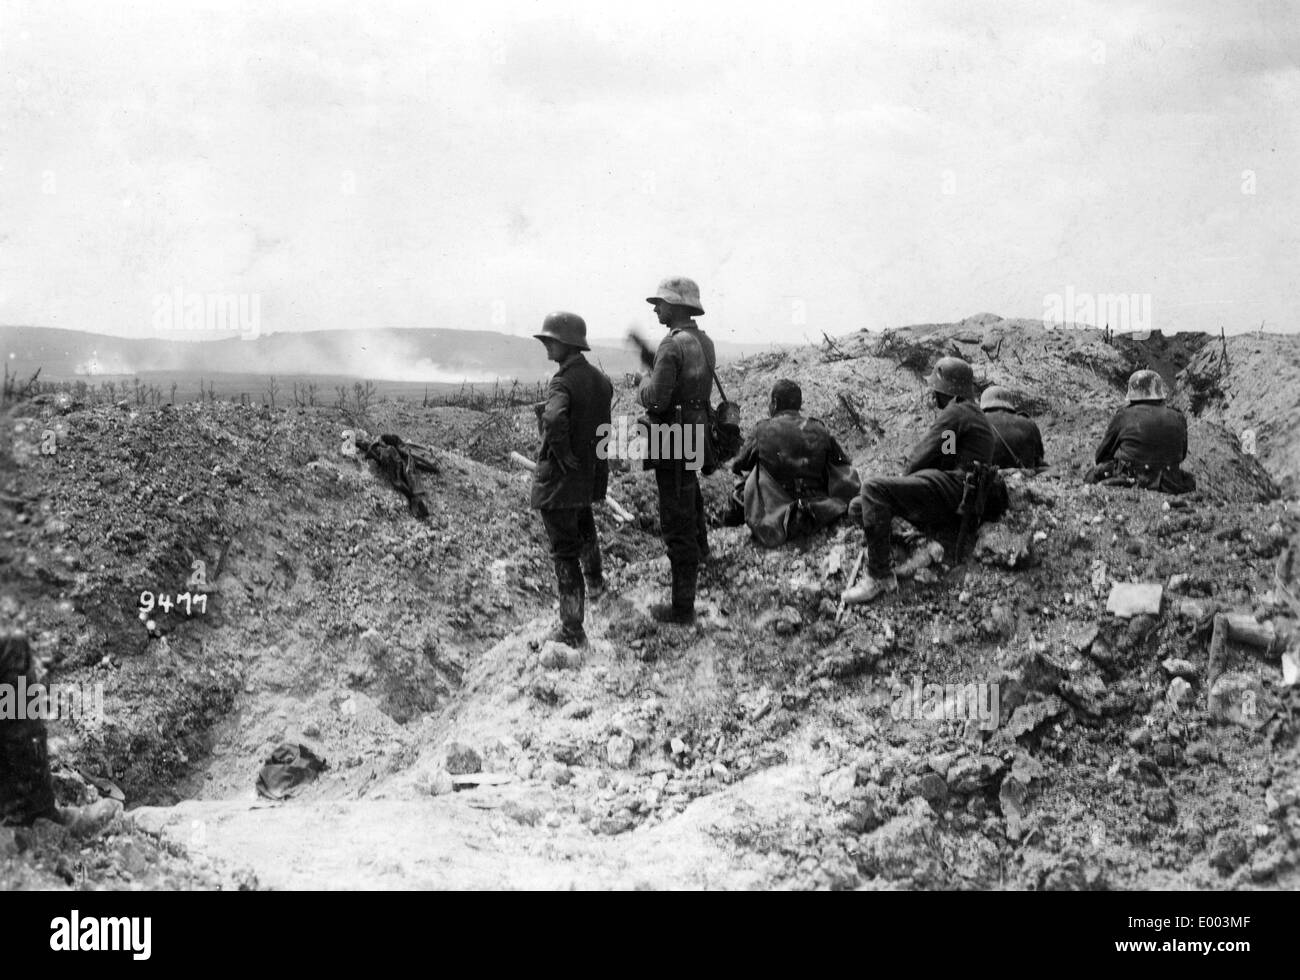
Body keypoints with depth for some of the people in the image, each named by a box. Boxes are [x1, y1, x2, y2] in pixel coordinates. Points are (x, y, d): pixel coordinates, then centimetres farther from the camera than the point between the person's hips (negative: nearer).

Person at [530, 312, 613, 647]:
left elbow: (554, 419, -42)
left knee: (564, 551, -2)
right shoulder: (599, 379, 4)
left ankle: (572, 629, 2)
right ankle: (595, 581, 58)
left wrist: (563, 455, -28)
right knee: (584, 527, 34)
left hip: (559, 480, -8)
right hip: (591, 475, 8)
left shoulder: (563, 383, -23)